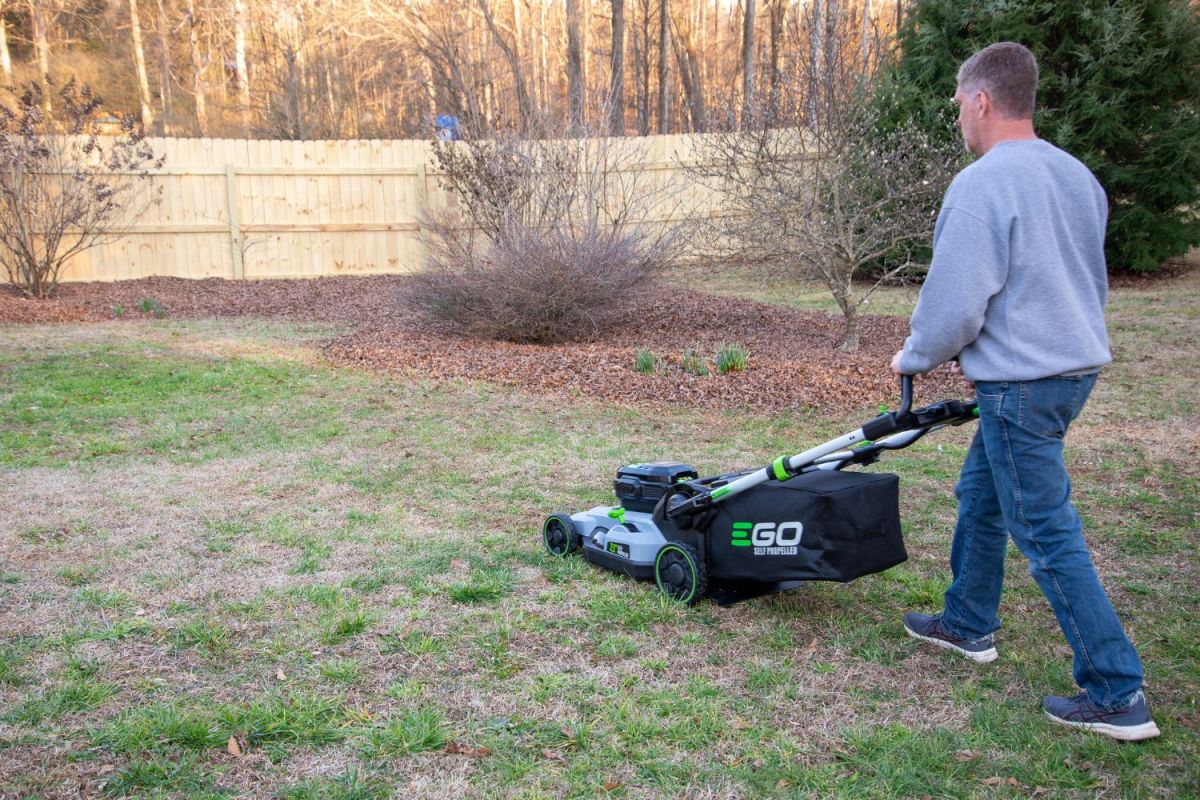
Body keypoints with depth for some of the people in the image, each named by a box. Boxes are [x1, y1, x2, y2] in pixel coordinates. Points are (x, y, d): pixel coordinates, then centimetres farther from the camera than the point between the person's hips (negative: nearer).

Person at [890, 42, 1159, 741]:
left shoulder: (981, 185, -18)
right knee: (980, 494, 23)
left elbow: (955, 305, -21)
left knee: (1047, 533, -1)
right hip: (1077, 363, 10)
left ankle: (1119, 696, 7)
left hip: (1021, 385, -9)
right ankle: (969, 623, 39)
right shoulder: (1078, 175, 11)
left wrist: (917, 357, 0)